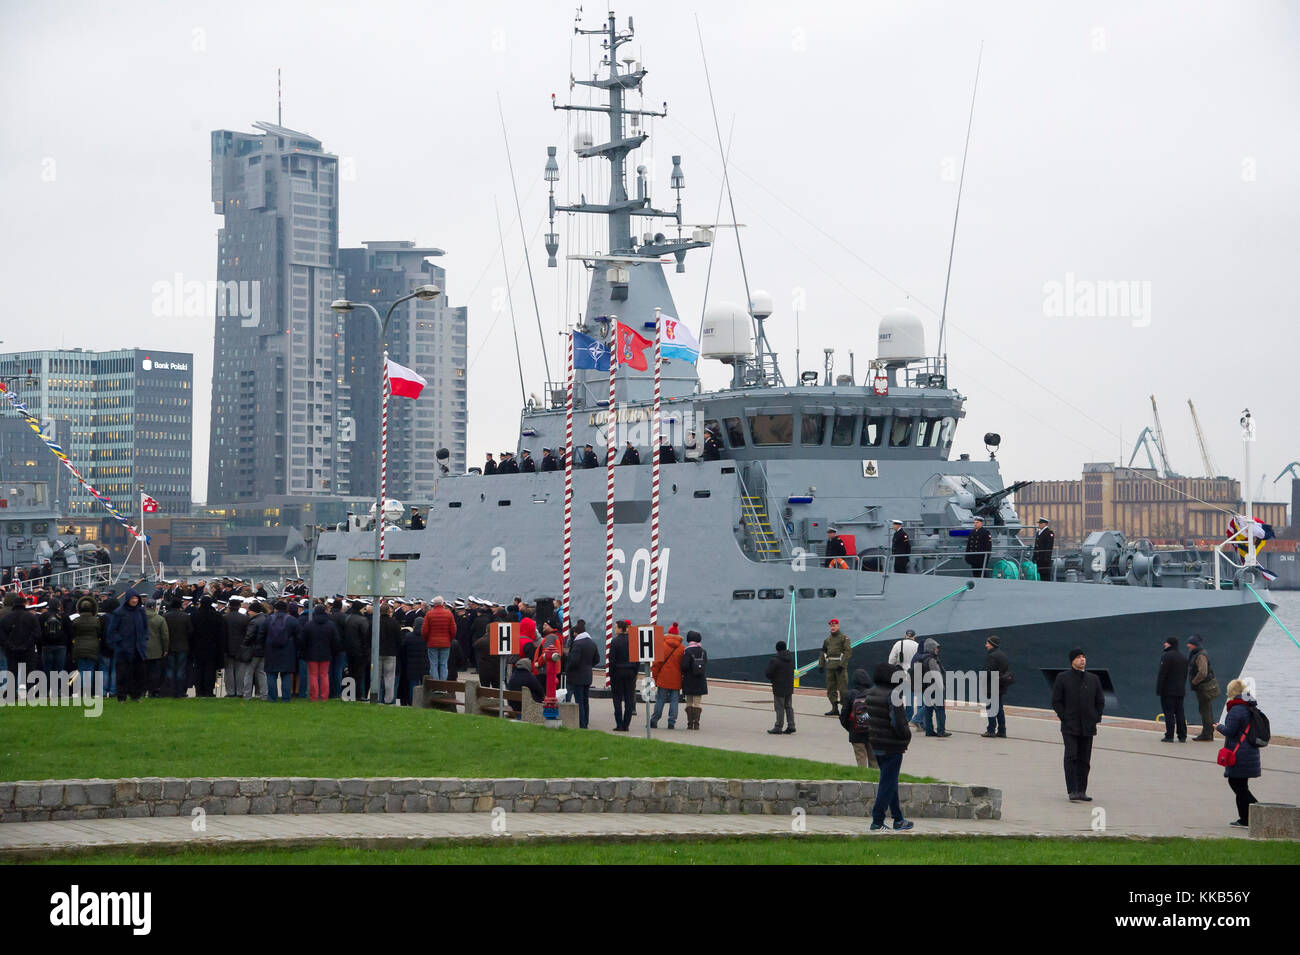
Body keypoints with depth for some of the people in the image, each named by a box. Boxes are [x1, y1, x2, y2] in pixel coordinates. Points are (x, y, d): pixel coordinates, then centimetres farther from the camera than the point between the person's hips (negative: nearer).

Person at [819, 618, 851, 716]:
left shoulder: (844, 638, -3)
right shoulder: (827, 639, 16)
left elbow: (848, 652, -11)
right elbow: (823, 653, 20)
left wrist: (841, 664, -19)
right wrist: (820, 665, 10)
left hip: (840, 667, -7)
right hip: (830, 667, 7)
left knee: (842, 688, -7)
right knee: (831, 689, 6)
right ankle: (834, 709, 11)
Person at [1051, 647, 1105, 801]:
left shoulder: (1093, 679, 11)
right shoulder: (1063, 678, 1)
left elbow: (1100, 701, 17)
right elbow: (1056, 701, 1)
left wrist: (1096, 718, 5)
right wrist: (1064, 717, -8)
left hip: (1088, 727, 4)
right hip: (1070, 727, -4)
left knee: (1085, 760, 6)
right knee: (1071, 758, -11)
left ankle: (1081, 791, 12)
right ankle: (1072, 791, -12)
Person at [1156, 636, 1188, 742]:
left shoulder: (1167, 656, -13)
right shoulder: (1183, 657, 13)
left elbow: (1162, 674, -16)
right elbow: (1185, 675, 18)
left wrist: (1159, 689, -13)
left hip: (1168, 690, -7)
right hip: (1180, 690, 7)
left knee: (1169, 713, -5)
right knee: (1179, 713, 10)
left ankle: (1169, 736, -8)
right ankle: (1182, 736, 10)